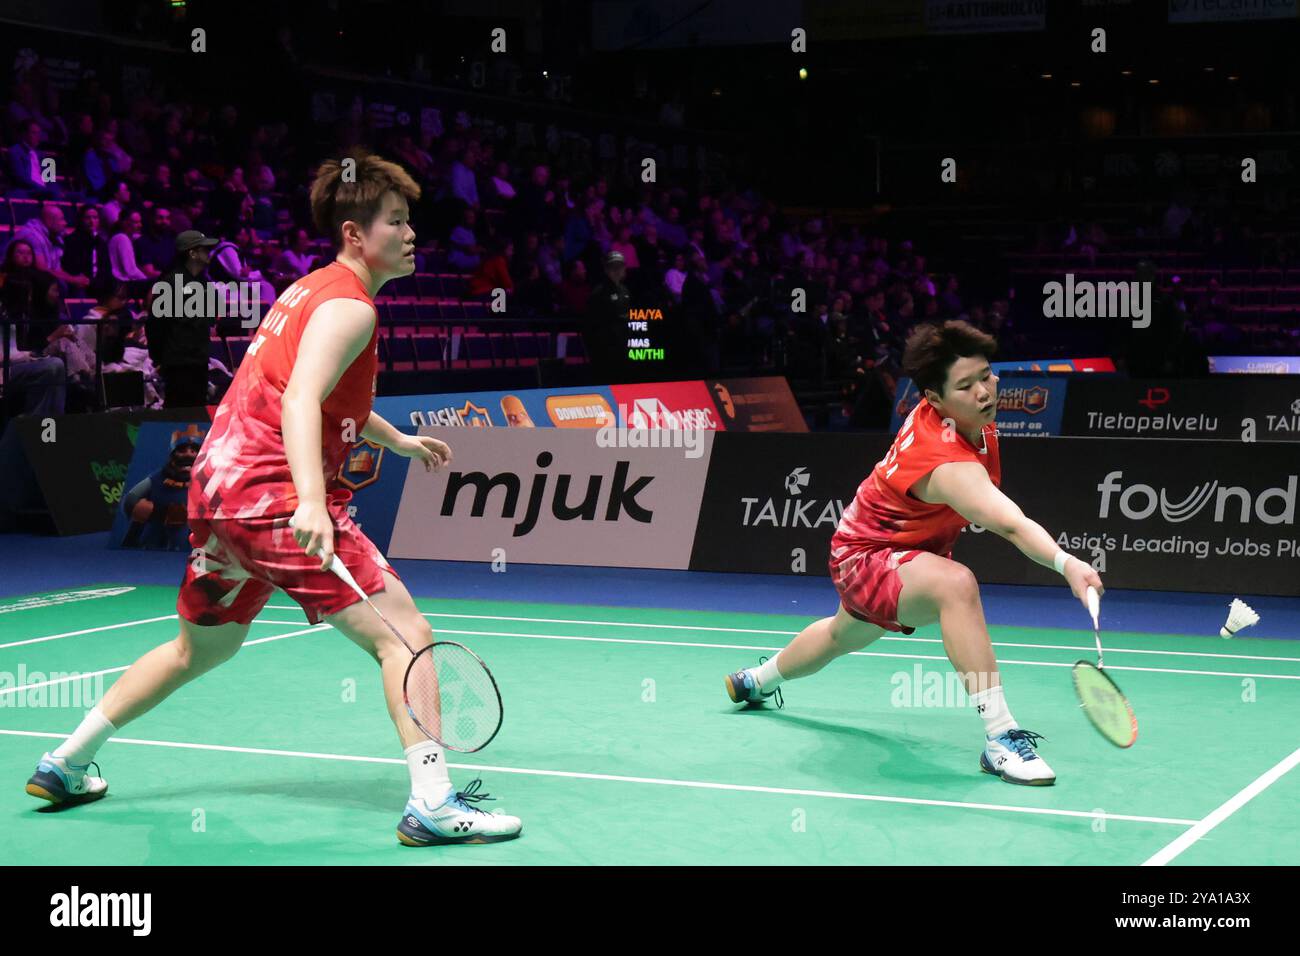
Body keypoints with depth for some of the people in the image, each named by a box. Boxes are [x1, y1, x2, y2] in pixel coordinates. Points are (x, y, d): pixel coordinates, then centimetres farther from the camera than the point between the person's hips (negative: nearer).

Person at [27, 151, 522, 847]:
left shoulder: (314, 289, 21)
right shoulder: (349, 306, -10)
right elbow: (300, 401, -26)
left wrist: (397, 440, 44)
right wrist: (311, 503, -38)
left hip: (217, 486, 10)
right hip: (274, 491, -10)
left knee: (201, 647, 26)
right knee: (403, 633, -12)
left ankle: (65, 765, 35)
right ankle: (432, 803, -22)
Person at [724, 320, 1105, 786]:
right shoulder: (947, 463, -42)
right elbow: (1011, 525, -58)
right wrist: (1066, 563, -72)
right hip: (865, 558, -10)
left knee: (845, 635, 36)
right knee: (956, 584, -40)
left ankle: (755, 680, 67)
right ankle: (1000, 738, -38)